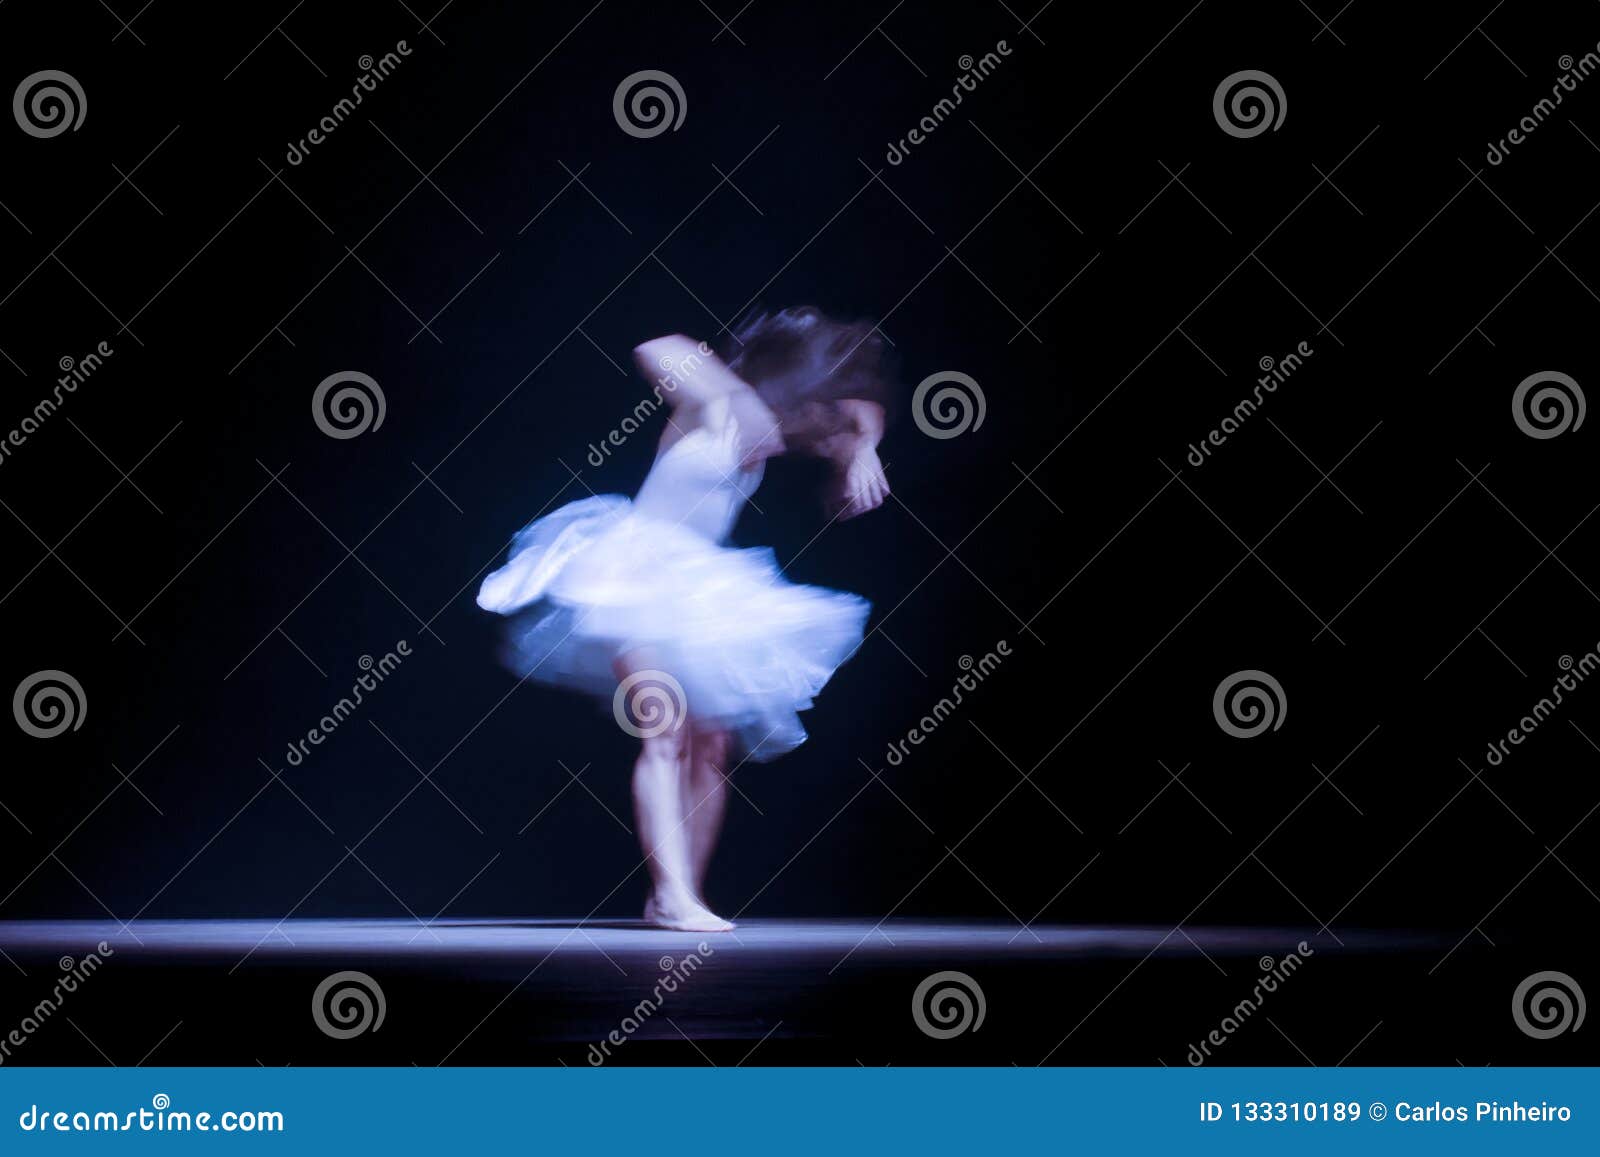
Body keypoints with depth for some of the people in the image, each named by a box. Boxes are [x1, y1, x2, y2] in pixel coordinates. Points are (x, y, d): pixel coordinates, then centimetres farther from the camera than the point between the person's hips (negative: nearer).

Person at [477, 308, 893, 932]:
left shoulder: (775, 429, 6)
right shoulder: (712, 406, -13)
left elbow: (862, 411, 19)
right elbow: (658, 351, -31)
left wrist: (861, 452, -1)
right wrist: (738, 399, -34)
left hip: (701, 591, 8)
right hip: (640, 576, -8)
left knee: (714, 742, 1)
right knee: (666, 733, -19)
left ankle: (681, 897, 4)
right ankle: (672, 894, -25)